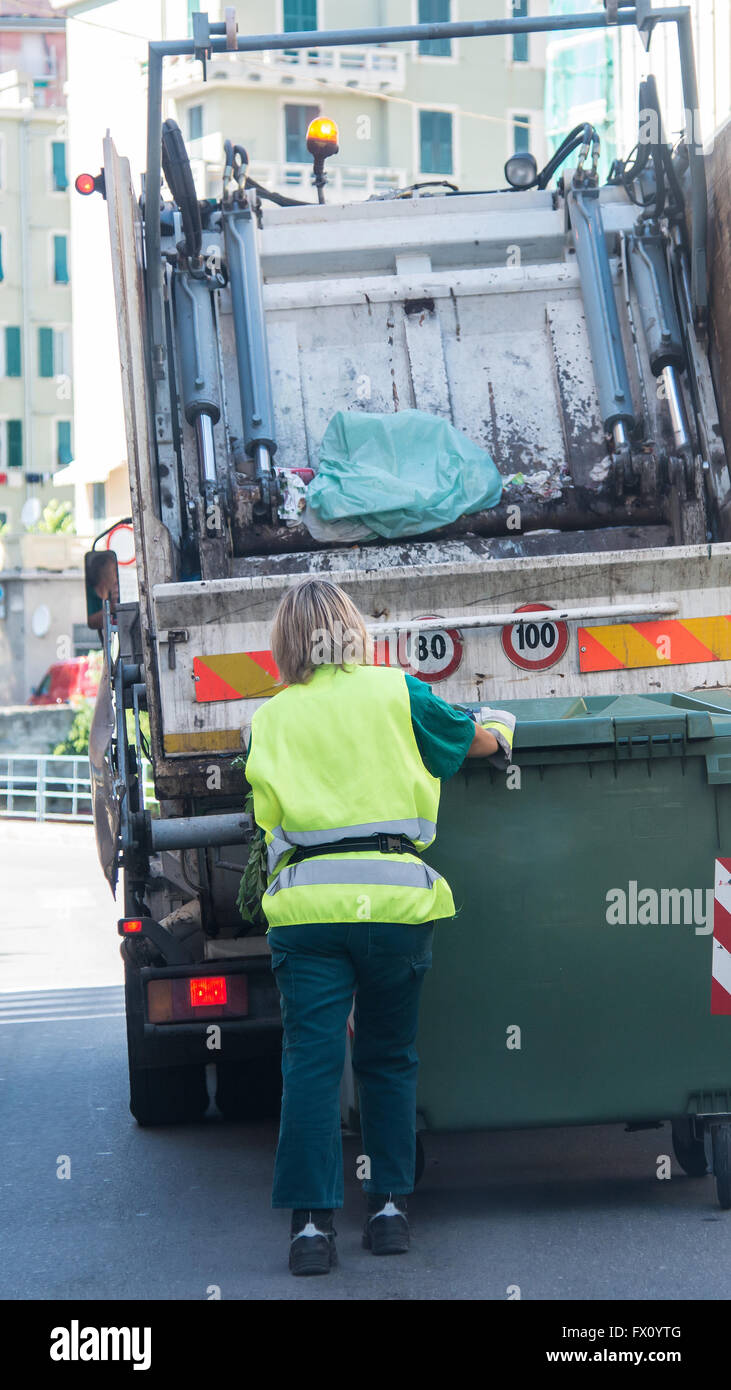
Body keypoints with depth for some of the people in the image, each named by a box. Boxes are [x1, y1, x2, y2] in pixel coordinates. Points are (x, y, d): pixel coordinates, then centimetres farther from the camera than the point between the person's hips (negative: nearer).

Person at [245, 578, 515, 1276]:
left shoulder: (270, 719, 11)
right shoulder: (396, 693, 9)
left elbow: (270, 816, 9)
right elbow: (473, 740, 23)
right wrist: (501, 731, 45)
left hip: (307, 902, 0)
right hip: (396, 898, 0)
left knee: (311, 1061, 0)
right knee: (388, 1058, 14)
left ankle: (311, 1221, -4)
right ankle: (390, 1205, 16)